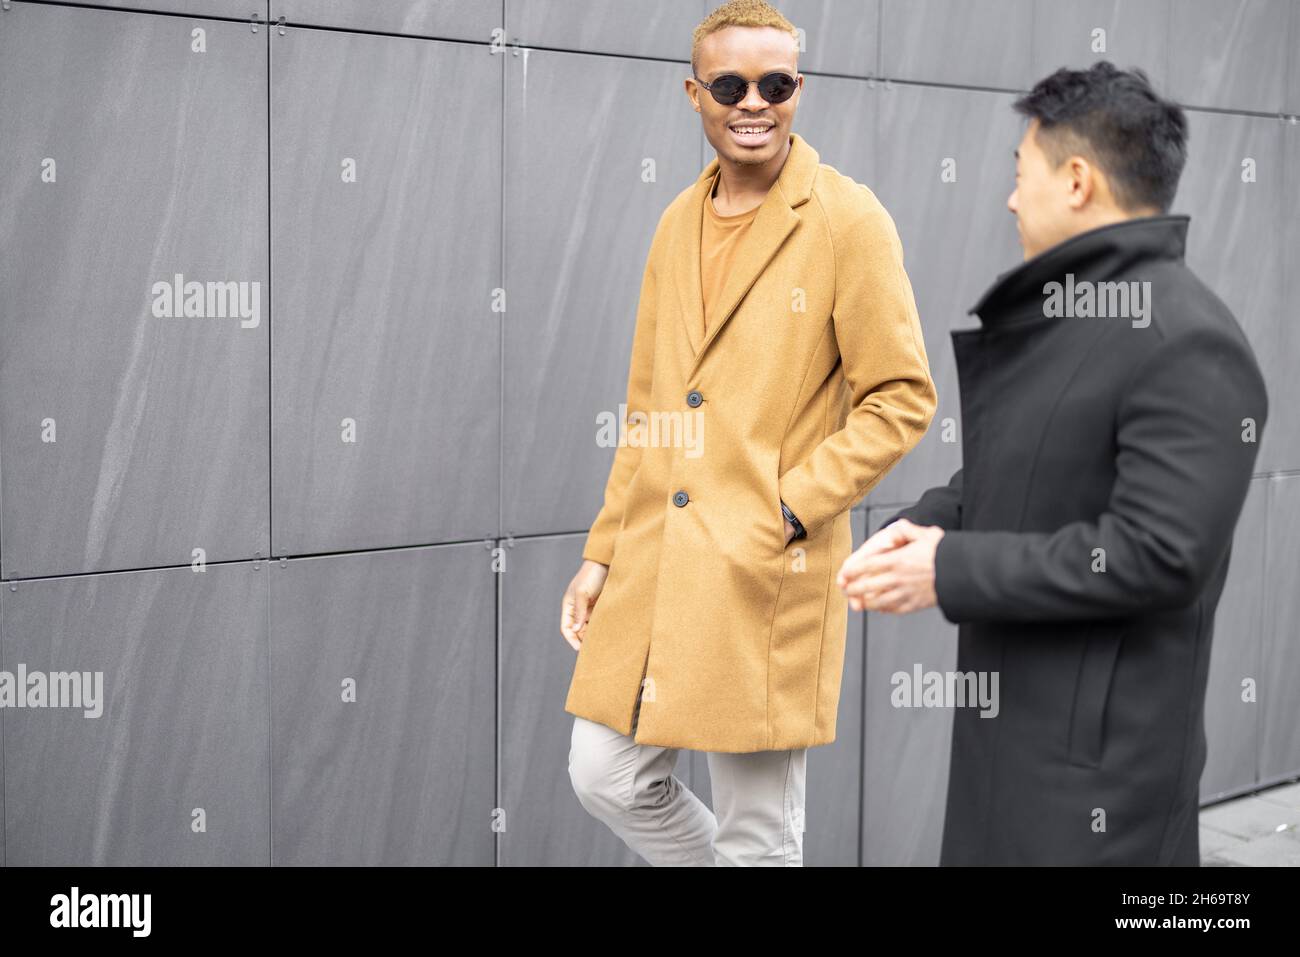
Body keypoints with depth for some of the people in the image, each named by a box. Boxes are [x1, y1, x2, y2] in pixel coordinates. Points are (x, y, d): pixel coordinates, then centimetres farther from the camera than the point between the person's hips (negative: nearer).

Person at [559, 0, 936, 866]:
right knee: (607, 777, 10)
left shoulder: (849, 221, -7)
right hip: (653, 568, 6)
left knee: (757, 835, 4)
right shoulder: (678, 224, 12)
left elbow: (902, 400, -8)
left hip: (770, 578, -6)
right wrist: (602, 552, 13)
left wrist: (784, 510, -16)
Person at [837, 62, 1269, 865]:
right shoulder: (1056, 314, 11)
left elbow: (1155, 552, -25)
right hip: (1007, 710, 9)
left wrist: (951, 569, -20)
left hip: (1098, 745, -9)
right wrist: (926, 523, -2)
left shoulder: (1190, 345, -19)